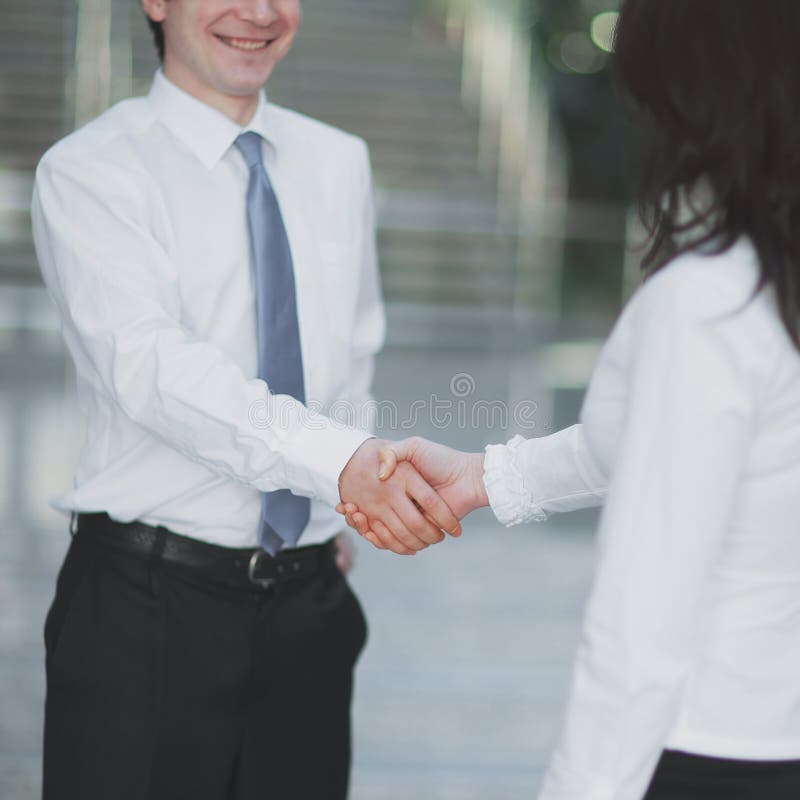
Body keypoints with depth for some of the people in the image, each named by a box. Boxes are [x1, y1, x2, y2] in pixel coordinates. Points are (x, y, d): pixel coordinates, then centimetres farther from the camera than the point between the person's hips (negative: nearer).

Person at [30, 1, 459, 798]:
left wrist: (344, 514, 8)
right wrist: (342, 461, -36)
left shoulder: (339, 164, 10)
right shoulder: (87, 172, -8)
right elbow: (148, 363, -23)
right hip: (147, 605, -5)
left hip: (307, 607, 5)